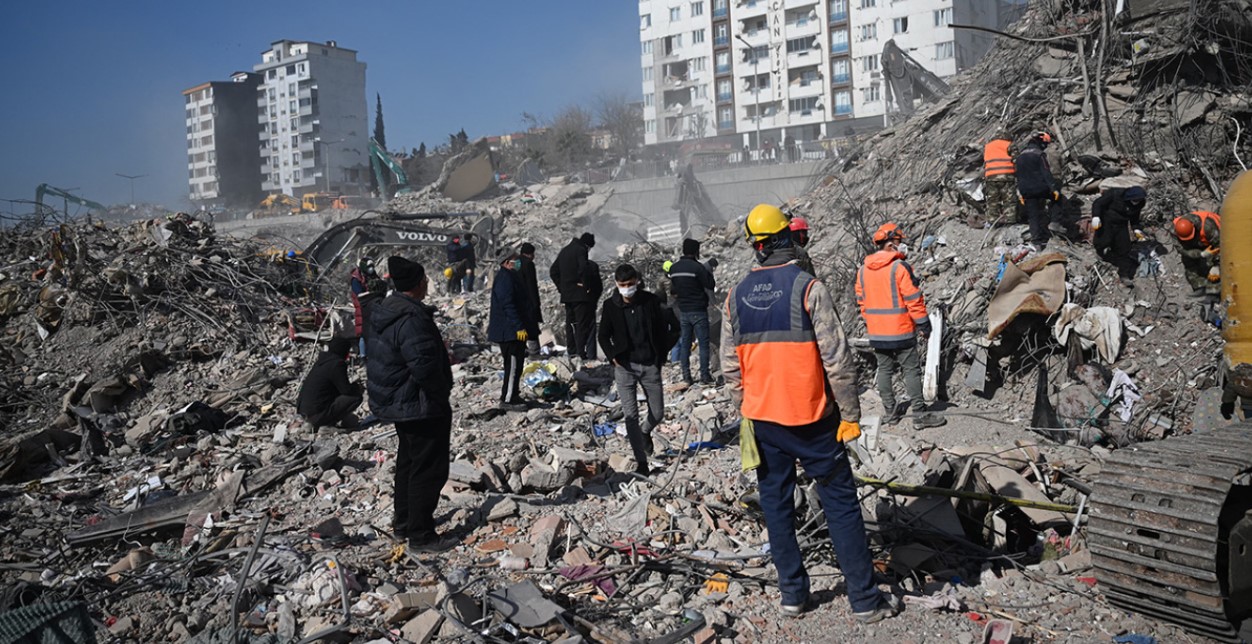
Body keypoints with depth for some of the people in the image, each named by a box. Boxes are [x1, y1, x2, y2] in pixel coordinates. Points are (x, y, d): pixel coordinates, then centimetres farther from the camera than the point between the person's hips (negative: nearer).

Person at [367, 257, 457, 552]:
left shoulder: (383, 311, 7)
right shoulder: (412, 319, -26)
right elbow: (425, 366, -30)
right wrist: (442, 397, -15)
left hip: (396, 402, 11)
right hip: (420, 406, -11)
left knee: (408, 460, 23)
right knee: (429, 468, 0)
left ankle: (403, 521, 35)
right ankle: (421, 534, 7)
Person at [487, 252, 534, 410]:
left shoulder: (510, 276, 17)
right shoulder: (505, 278, -17)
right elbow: (507, 305, -23)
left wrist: (525, 325, 26)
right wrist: (519, 327, -24)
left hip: (512, 330, 11)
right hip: (510, 331, -11)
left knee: (515, 364, 16)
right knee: (513, 364, -8)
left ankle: (512, 396, 24)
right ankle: (507, 400, -3)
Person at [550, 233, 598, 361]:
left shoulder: (564, 250, 15)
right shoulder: (581, 250, -10)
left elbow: (553, 272, 19)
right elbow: (583, 268, -28)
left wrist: (561, 287, 16)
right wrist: (585, 285, -15)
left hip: (566, 295, 8)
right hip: (579, 294, -8)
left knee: (570, 323, 14)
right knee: (582, 324, -5)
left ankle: (572, 352, 18)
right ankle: (581, 353, -7)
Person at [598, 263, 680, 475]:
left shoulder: (651, 301, -5)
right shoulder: (611, 306, -3)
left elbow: (673, 326, 5)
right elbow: (603, 336, 8)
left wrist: (662, 352, 2)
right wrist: (613, 357, -4)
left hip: (650, 366, 1)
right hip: (625, 366, -1)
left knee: (658, 413, 9)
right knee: (630, 415, -5)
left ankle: (645, 432, 44)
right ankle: (642, 463, 3)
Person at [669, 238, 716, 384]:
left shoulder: (673, 268, 5)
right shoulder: (697, 267, -14)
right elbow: (711, 285, -11)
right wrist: (708, 273, 3)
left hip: (683, 311, 6)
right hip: (698, 311, -6)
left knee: (685, 343, 10)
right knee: (703, 343, 1)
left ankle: (686, 376, 9)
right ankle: (705, 375, 0)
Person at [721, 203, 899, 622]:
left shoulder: (736, 297, 2)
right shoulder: (808, 288, -13)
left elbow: (730, 367, 7)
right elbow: (837, 359, -14)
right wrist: (850, 414, -5)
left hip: (762, 418, 4)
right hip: (811, 417, -4)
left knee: (776, 504, 13)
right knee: (841, 503, 4)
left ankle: (792, 595, 20)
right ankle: (865, 599, 10)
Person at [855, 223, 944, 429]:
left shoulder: (863, 270, 5)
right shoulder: (899, 267, -14)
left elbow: (861, 301, 11)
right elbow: (913, 299, -14)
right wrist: (923, 324, -6)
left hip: (876, 333, 6)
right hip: (901, 331, -6)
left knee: (884, 370, 12)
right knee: (911, 371, 0)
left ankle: (890, 413, 17)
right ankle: (919, 415, 2)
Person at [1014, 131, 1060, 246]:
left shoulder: (1020, 156, 12)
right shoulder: (1039, 155, -9)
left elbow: (1018, 176, 15)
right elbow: (1046, 173, -15)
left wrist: (1020, 193, 19)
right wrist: (1054, 188, -16)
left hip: (1027, 191, 4)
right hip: (1040, 189, -4)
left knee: (1032, 216, 5)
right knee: (1042, 214, 6)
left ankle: (1036, 239, 0)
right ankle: (1044, 237, 6)